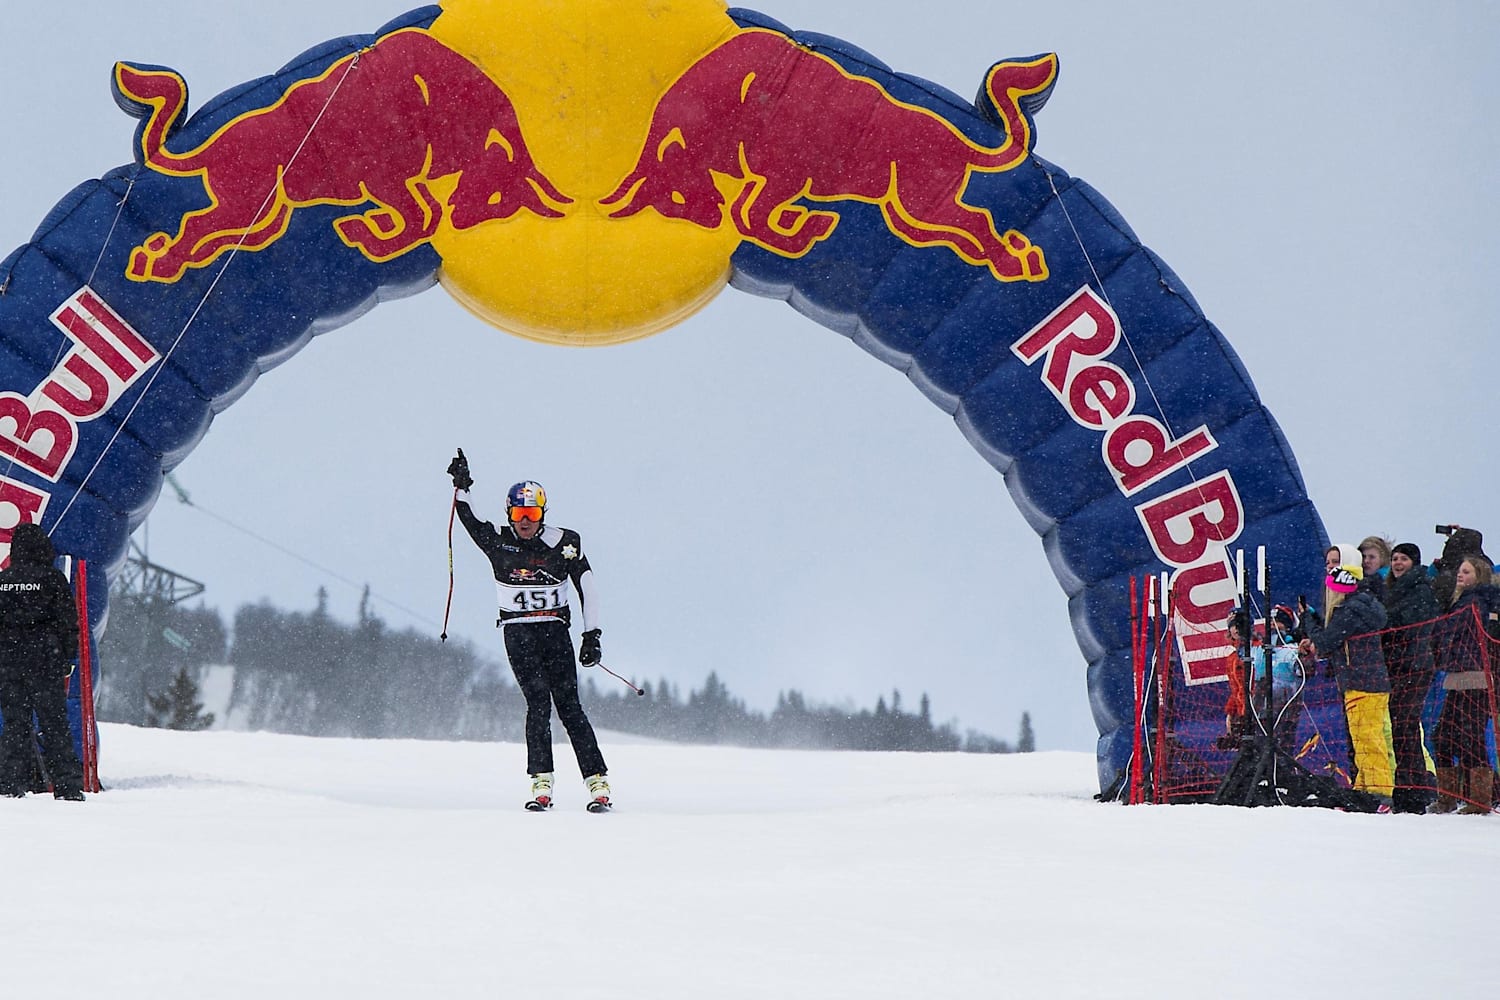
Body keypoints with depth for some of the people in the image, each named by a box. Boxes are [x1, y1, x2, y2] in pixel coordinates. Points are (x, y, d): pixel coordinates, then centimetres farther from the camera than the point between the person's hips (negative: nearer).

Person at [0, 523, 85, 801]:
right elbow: (68, 622, -3)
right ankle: (67, 788, -1)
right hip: (44, 660, -3)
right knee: (54, 723, 1)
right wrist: (69, 658, 4)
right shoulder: (52, 578, -3)